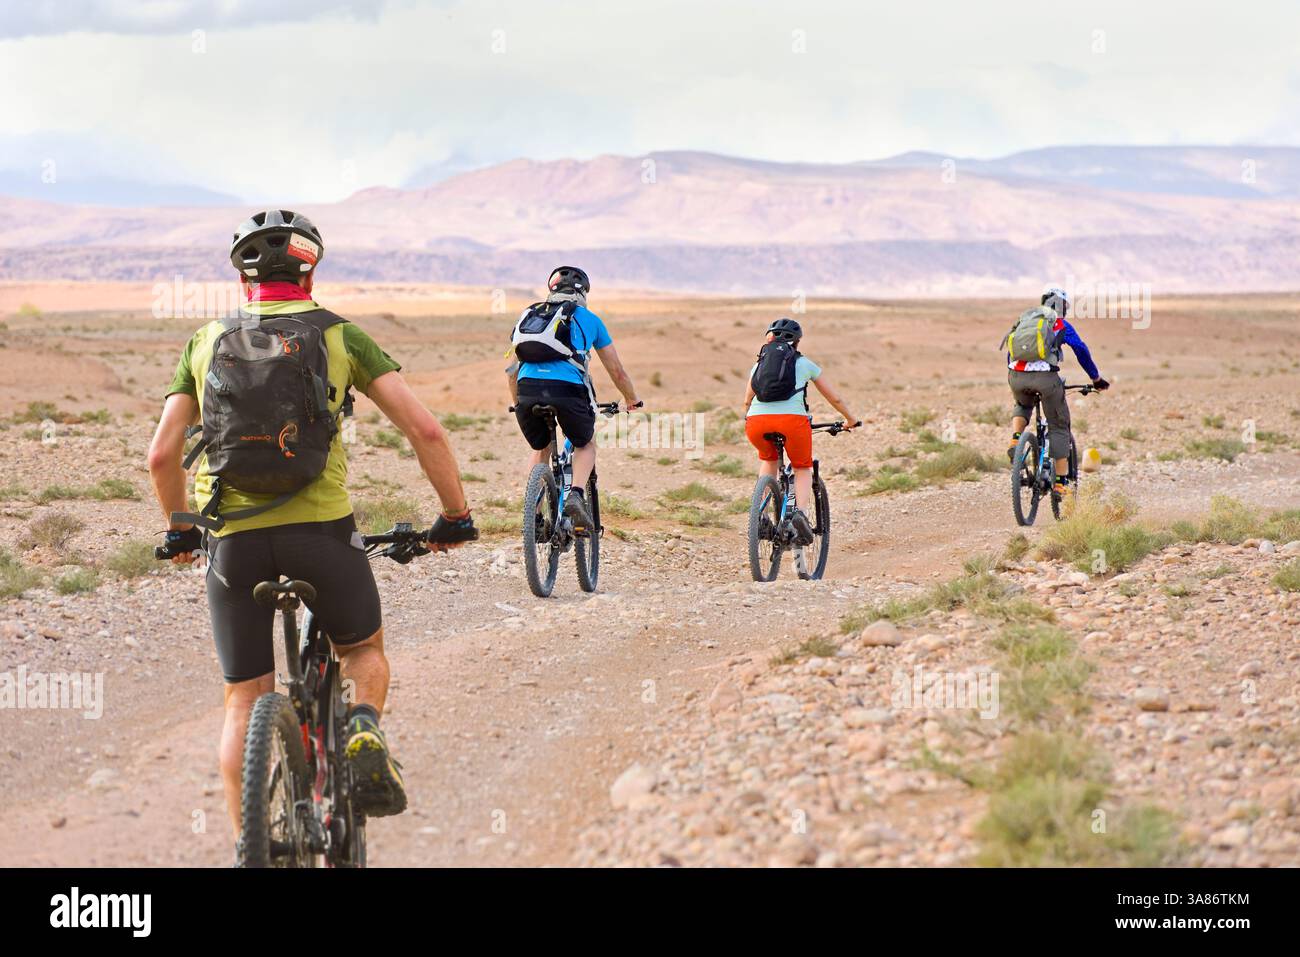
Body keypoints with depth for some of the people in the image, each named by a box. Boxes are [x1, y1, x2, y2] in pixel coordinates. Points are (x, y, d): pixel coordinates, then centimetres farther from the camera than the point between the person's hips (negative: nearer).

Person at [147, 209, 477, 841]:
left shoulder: (206, 343, 13)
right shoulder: (340, 336, 8)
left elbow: (160, 455, 9)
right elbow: (425, 430, -1)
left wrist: (179, 530, 26)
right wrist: (456, 516, 11)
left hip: (232, 536, 1)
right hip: (321, 527, -1)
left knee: (245, 700, 12)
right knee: (365, 651, 24)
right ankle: (364, 731, -8)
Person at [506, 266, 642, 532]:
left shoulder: (530, 314, 28)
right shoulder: (589, 319, 21)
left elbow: (512, 371, 33)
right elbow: (617, 371, 26)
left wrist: (517, 404, 49)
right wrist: (633, 401, 42)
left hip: (528, 389, 3)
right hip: (567, 389, -2)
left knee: (540, 450, 29)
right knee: (585, 444, 25)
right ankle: (576, 496, -1)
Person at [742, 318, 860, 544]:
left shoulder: (760, 363, 25)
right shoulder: (805, 364, 21)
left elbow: (747, 401, 35)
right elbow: (834, 397, 30)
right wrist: (850, 419, 47)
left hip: (757, 422, 2)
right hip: (792, 419, -2)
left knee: (768, 459, 33)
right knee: (803, 469, 20)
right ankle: (801, 511, -8)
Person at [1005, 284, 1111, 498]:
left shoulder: (1023, 319, 26)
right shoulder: (1061, 325, 15)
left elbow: (1010, 353, 33)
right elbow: (1082, 352, 14)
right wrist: (1096, 379, 26)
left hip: (1017, 376, 4)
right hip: (1045, 376, -4)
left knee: (1023, 406, 37)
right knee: (1058, 426, 12)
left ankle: (1015, 439, 7)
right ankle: (1061, 481, 10)